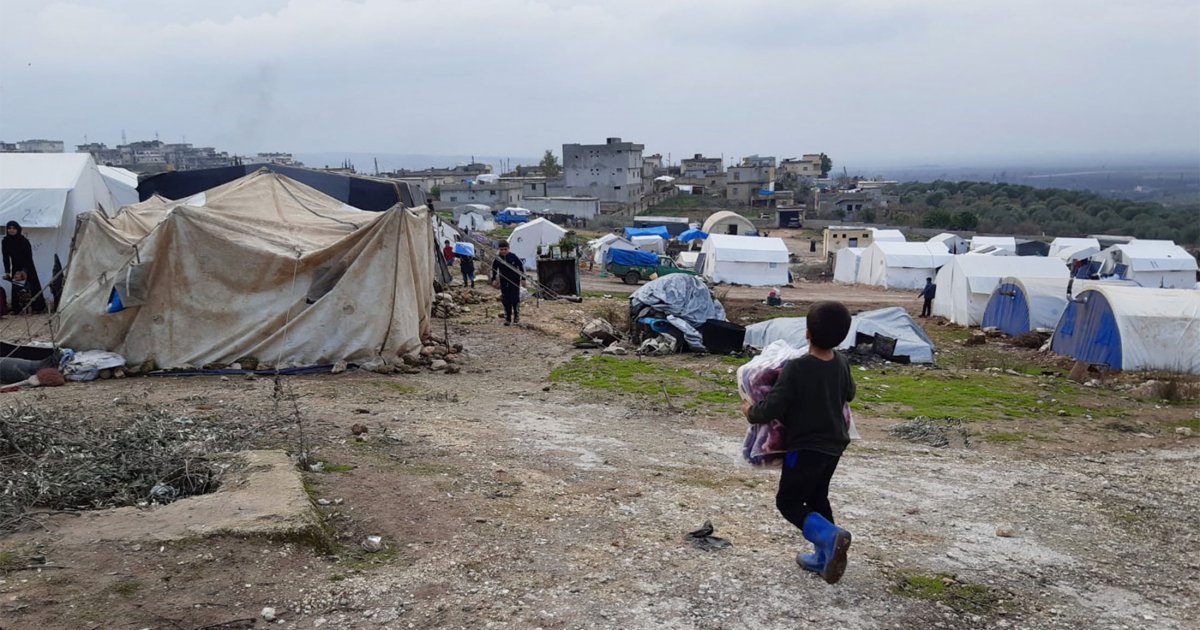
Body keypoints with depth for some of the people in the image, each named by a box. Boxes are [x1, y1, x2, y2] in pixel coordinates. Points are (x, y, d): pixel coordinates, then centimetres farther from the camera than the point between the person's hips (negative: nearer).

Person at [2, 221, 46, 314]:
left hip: (27, 267, -3)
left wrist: (24, 270, -22)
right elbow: (6, 258, -1)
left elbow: (29, 257, -15)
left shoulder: (24, 241, -14)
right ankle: (16, 309, 2)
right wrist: (7, 271, -10)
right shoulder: (5, 242, -4)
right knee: (16, 288, -2)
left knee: (33, 285, -6)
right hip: (16, 267, 3)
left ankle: (38, 307, -2)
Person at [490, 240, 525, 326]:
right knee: (506, 301, 0)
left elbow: (521, 266, -3)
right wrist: (493, 279, 7)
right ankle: (507, 319, 7)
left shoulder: (514, 257, -11)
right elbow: (494, 269, 13)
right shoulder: (497, 259, -4)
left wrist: (523, 278, -5)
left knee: (515, 299, -7)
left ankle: (517, 316, 13)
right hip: (504, 282, 2)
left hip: (515, 281, -2)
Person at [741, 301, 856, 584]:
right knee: (817, 498, 21)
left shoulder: (796, 368, -23)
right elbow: (849, 394, 17)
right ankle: (824, 556, 22)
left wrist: (751, 412, -2)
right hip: (834, 445, 7)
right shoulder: (842, 364, -2)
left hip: (805, 447, -6)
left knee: (789, 501, 5)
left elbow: (772, 408, -22)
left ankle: (829, 535, -19)